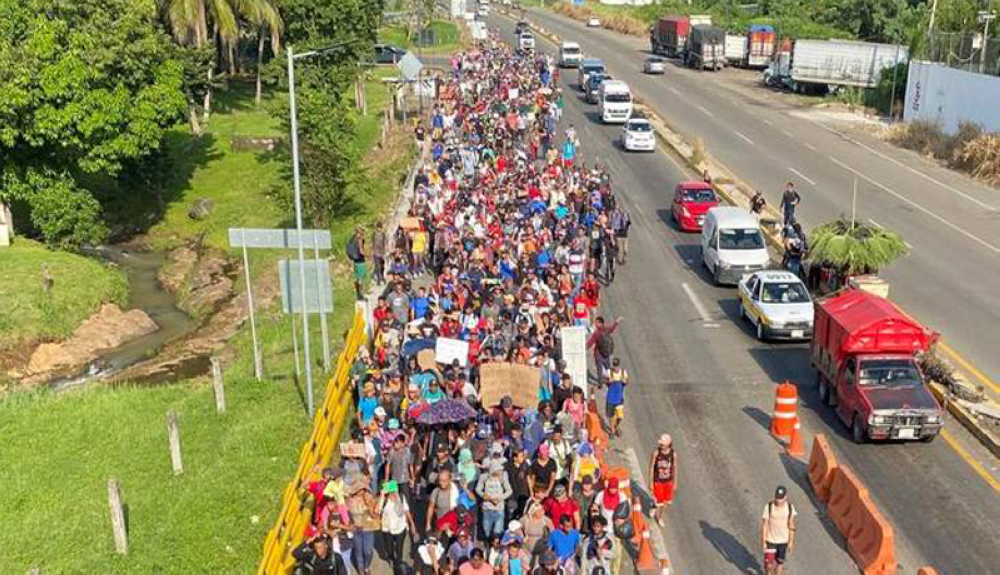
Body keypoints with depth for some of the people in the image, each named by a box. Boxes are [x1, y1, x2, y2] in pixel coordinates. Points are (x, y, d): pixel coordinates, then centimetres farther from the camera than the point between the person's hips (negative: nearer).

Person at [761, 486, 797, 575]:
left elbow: (791, 526, -2)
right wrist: (763, 541, -9)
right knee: (769, 564, 3)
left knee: (780, 563, 12)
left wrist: (791, 542, 2)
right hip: (770, 540, -1)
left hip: (783, 540, 1)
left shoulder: (790, 507, -14)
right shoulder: (769, 506, -20)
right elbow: (764, 525, -12)